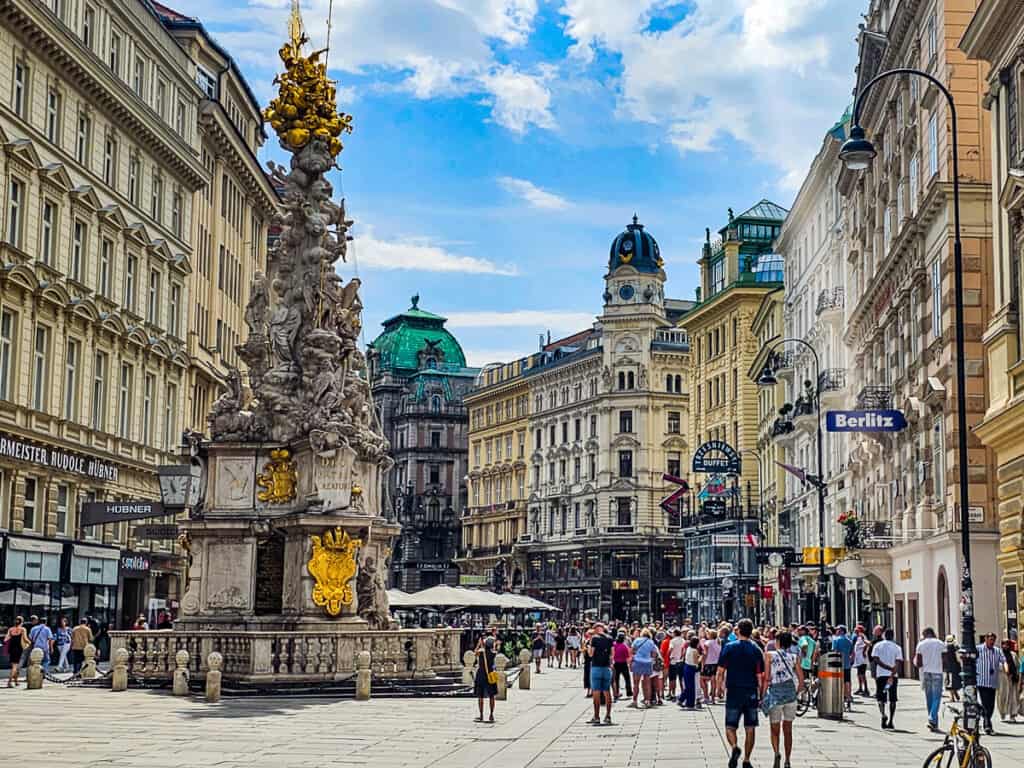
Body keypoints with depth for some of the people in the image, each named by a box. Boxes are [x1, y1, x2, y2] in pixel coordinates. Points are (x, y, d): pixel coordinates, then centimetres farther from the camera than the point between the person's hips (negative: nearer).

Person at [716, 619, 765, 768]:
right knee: (750, 729, 8)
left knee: (730, 726, 5)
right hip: (752, 693, 2)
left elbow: (721, 671, -6)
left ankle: (734, 747, -23)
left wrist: (719, 688, 4)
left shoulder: (729, 648, -3)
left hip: (734, 692, -2)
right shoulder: (757, 650, 3)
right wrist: (761, 694, 11)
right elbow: (760, 676, 2)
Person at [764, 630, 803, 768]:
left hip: (775, 694, -2)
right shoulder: (794, 657, 3)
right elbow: (801, 679, 1)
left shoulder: (769, 655, -3)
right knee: (788, 729, 14)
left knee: (775, 729, 7)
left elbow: (767, 677, -8)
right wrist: (795, 693, 15)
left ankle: (777, 753, -20)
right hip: (790, 694, 2)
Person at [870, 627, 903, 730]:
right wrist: (892, 675, -16)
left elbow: (876, 660, -9)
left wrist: (887, 667, -11)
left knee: (881, 698, 7)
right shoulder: (897, 647, 4)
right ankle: (890, 722, 8)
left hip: (881, 675, 0)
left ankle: (883, 715, -20)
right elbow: (898, 663, -9)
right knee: (892, 699, 10)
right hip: (893, 676, 0)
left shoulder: (877, 645, 4)